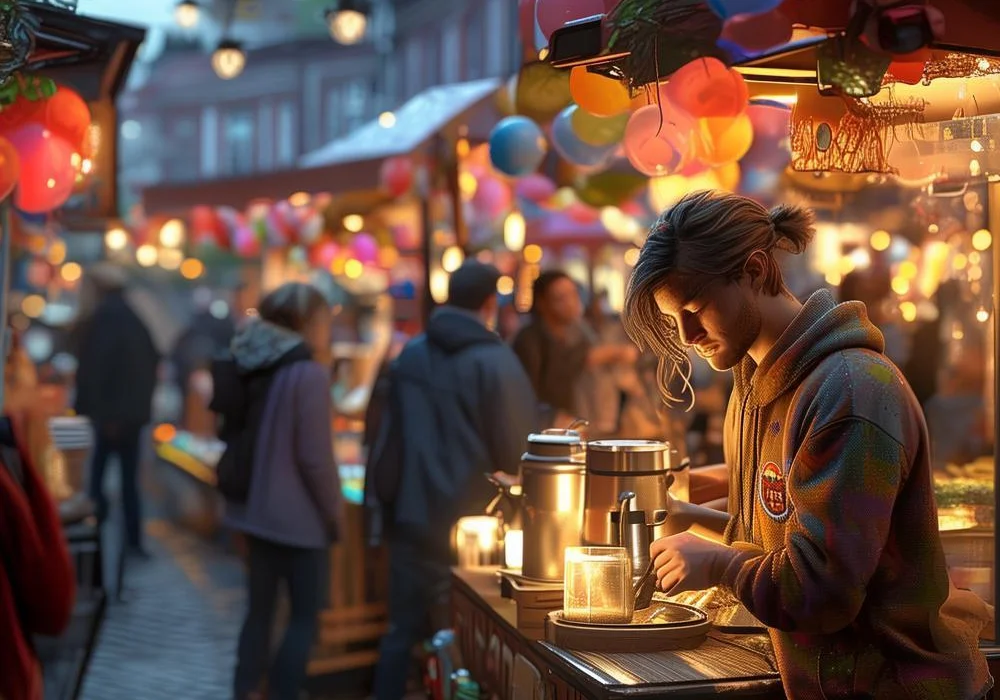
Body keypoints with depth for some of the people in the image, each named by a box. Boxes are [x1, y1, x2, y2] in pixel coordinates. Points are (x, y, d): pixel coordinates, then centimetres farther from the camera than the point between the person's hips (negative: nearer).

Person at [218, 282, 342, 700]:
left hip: (255, 508, 8)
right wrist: (333, 512, -7)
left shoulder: (252, 366, 6)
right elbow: (315, 457, -19)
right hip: (298, 515, -8)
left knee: (260, 610, 14)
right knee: (305, 616, 4)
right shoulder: (309, 373, -17)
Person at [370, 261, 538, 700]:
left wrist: (385, 499, 16)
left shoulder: (410, 355, 4)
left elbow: (387, 435, 8)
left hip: (411, 515, 5)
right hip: (466, 522, -5)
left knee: (403, 628, 14)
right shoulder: (495, 362, -13)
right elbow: (518, 451, -12)